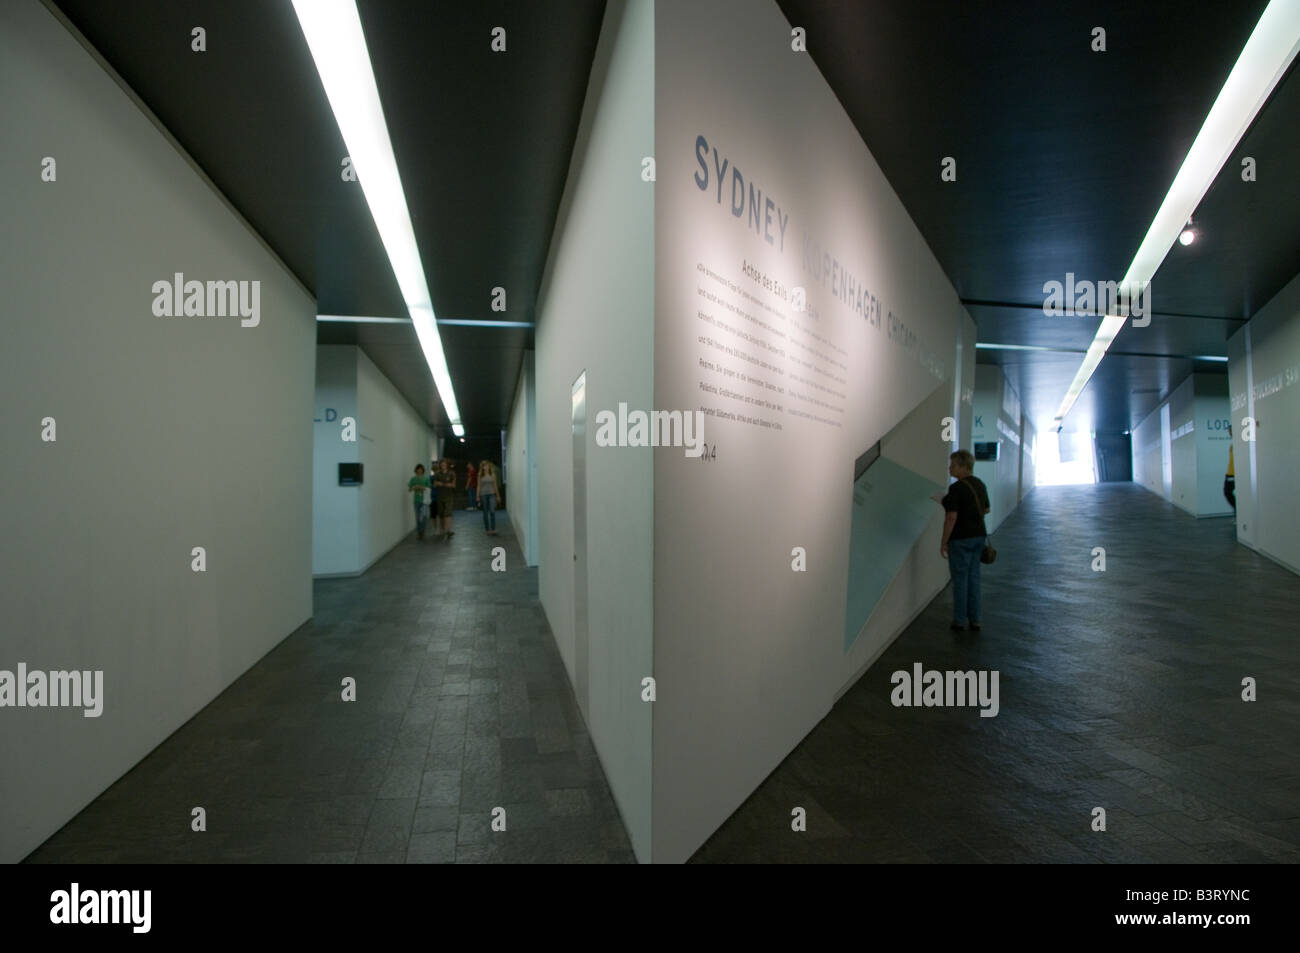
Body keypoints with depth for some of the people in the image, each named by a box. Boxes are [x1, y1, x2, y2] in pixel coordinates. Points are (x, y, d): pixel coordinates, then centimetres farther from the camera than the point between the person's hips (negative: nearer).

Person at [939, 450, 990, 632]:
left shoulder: (956, 488, -19)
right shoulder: (980, 484, 6)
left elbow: (951, 517, -21)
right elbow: (986, 509, 17)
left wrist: (943, 542, -14)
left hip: (961, 538, -8)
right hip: (979, 535, 8)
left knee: (960, 578, 3)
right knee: (973, 577, 13)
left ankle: (959, 620, 12)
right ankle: (975, 620, 18)